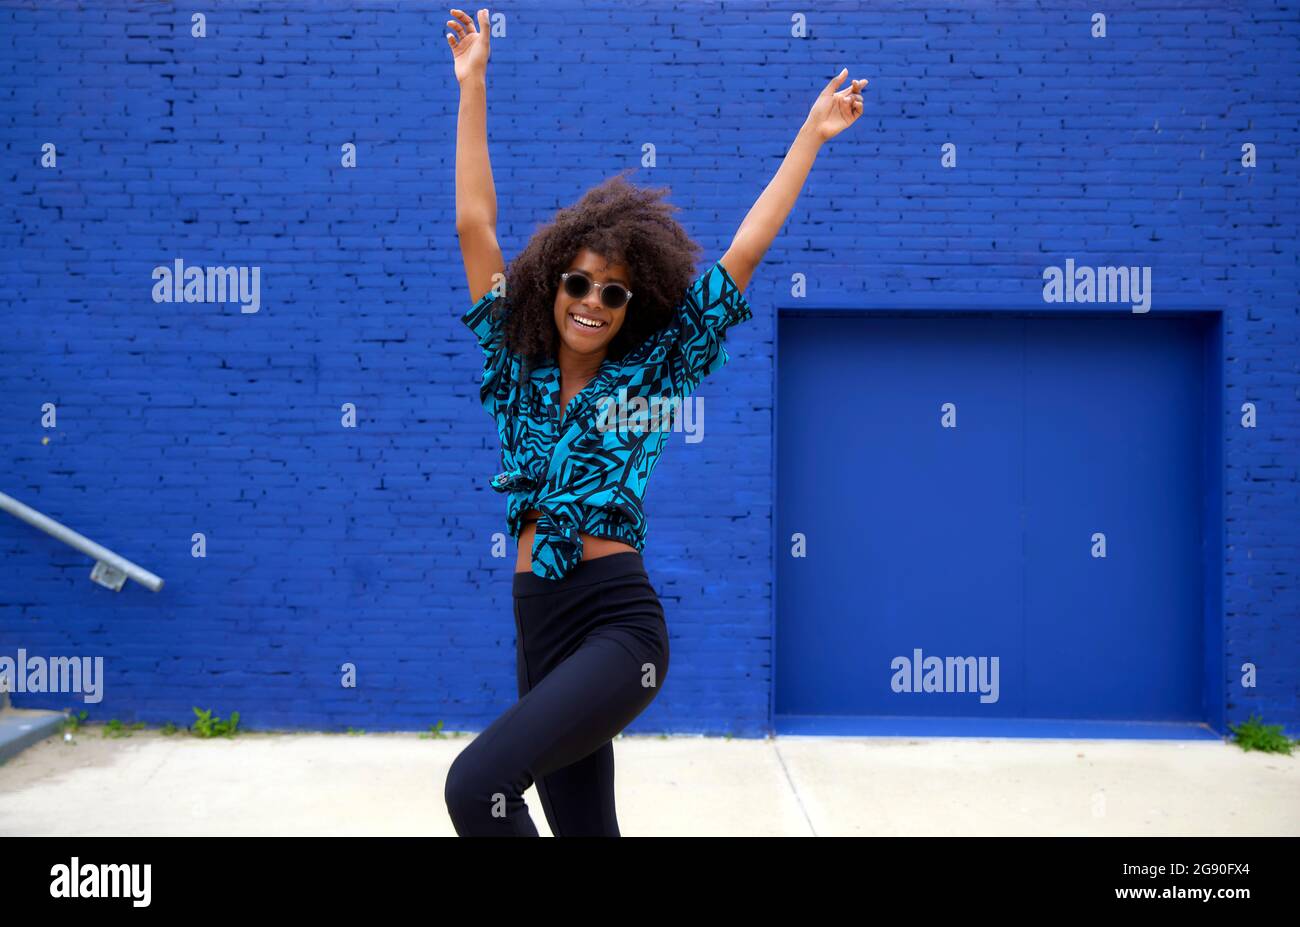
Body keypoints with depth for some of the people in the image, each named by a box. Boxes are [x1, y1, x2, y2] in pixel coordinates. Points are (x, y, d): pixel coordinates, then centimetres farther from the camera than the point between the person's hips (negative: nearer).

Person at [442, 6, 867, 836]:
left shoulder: (648, 376, 1)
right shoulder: (520, 370, 10)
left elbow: (744, 252, 2)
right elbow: (474, 226, 9)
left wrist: (812, 136, 5)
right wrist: (474, 87, 10)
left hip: (618, 625, -5)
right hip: (539, 631, 5)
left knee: (478, 785, -24)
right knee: (584, 826, 13)